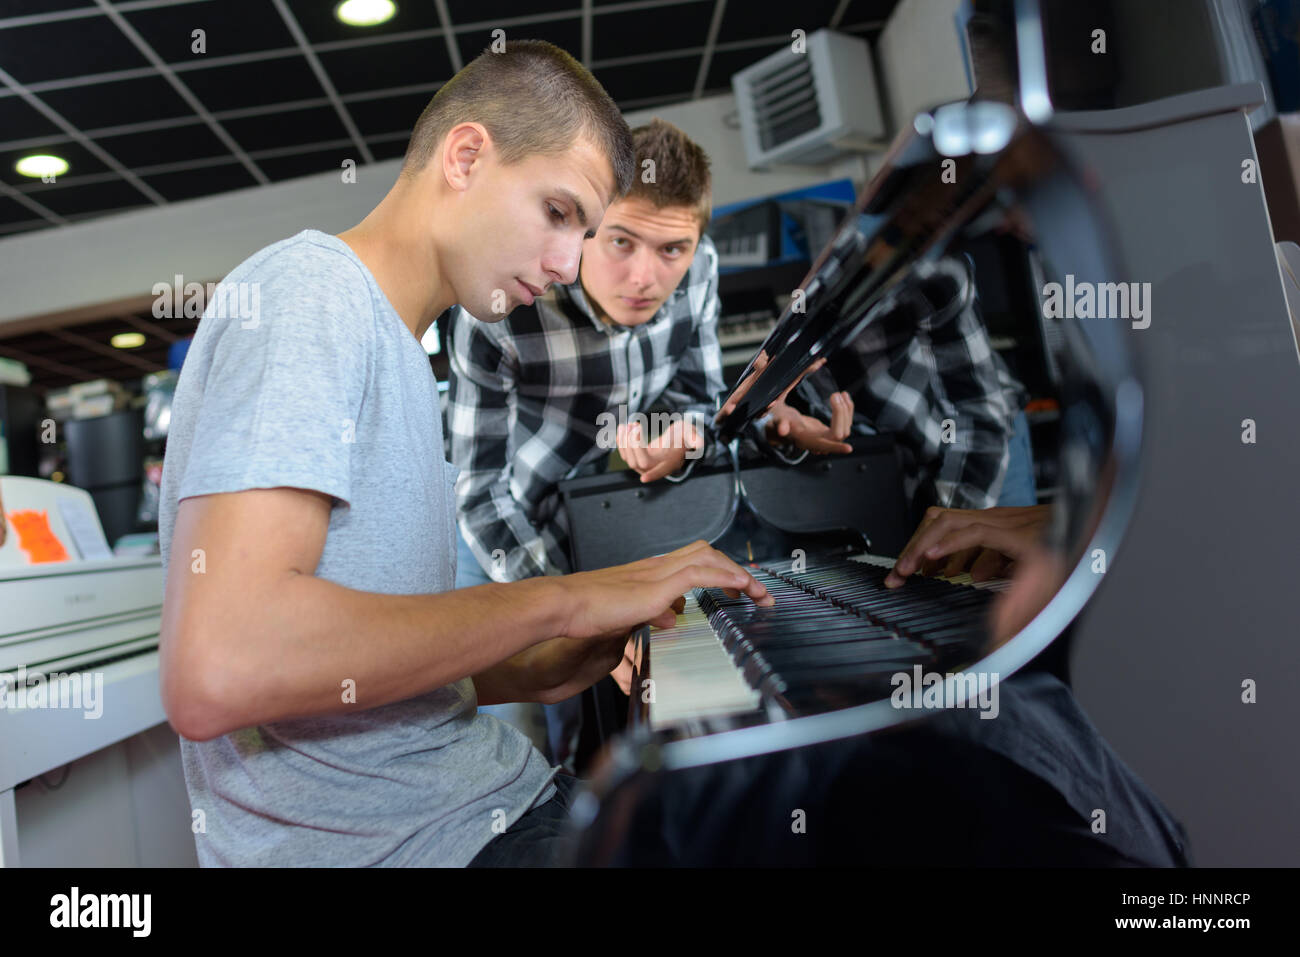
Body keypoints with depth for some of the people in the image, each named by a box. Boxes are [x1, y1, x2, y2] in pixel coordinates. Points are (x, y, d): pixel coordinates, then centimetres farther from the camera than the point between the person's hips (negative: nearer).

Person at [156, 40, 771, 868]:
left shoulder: (396, 352, 16)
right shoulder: (307, 293, -13)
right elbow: (215, 673, -26)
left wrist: (527, 675, 3)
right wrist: (559, 600, -21)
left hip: (482, 794, 8)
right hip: (383, 837, -8)